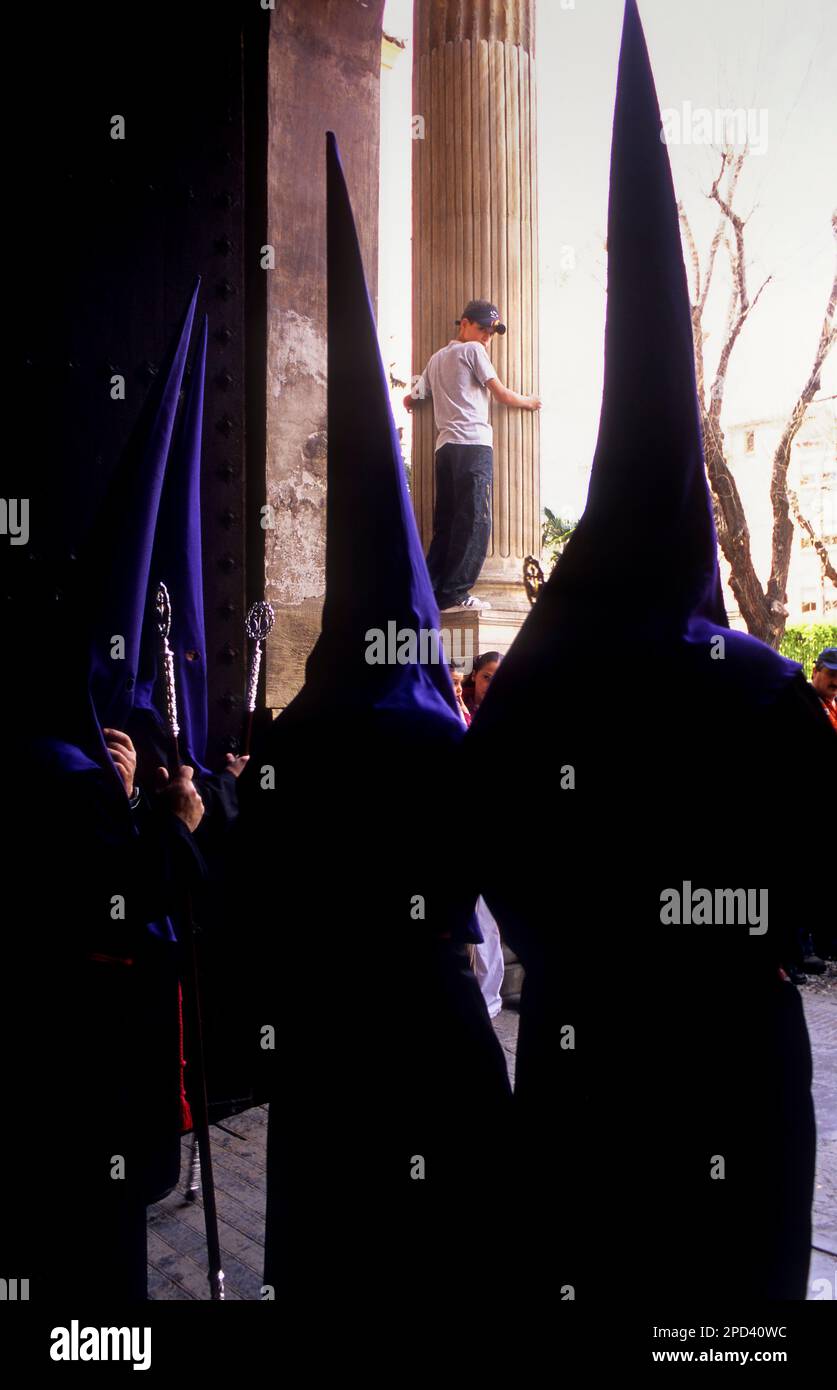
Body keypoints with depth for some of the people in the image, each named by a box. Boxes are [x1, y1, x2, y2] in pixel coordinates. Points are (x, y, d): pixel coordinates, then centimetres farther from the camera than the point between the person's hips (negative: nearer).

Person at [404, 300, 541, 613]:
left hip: (445, 446, 8)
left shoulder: (436, 359, 24)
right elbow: (502, 395, 0)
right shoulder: (473, 351, 3)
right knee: (474, 520, -9)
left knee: (446, 522, 8)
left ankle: (431, 591, 5)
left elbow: (410, 400, 25)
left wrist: (413, 401, 48)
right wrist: (529, 402, 18)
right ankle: (455, 594, -12)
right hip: (473, 445, -8)